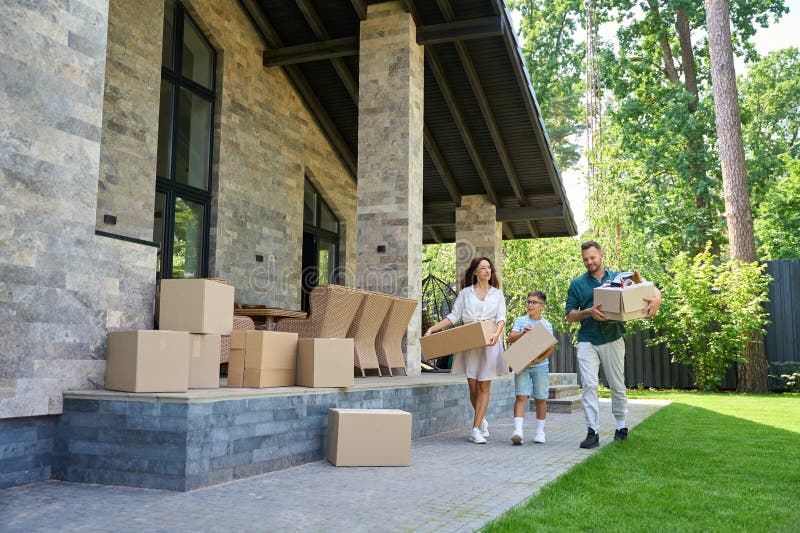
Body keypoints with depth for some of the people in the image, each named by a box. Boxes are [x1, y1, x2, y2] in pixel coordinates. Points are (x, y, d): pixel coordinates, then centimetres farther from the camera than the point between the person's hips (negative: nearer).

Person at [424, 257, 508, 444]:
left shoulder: (497, 294, 12)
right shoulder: (465, 293, 13)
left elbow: (501, 318, 1)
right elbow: (454, 316, 9)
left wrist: (496, 334, -20)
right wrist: (433, 329, -2)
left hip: (489, 343, 0)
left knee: (484, 387, -5)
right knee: (472, 386, 1)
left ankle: (475, 429, -4)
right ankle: (482, 420, 25)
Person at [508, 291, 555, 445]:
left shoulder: (546, 325, 4)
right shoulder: (520, 321, 6)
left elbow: (551, 348, 0)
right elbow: (511, 338, -5)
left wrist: (538, 359, -16)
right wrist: (522, 333, -24)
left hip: (540, 366, 1)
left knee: (540, 399, 6)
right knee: (521, 396, -11)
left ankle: (539, 431, 20)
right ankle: (517, 430, -16)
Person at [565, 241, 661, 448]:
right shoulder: (577, 284, 6)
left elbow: (651, 288, 3)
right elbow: (570, 316, 3)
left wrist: (656, 299, -20)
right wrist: (588, 312, -16)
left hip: (613, 340, 1)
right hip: (587, 341, 0)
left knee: (617, 386, 9)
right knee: (589, 386, -9)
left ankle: (621, 427, 25)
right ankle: (592, 432, -7)